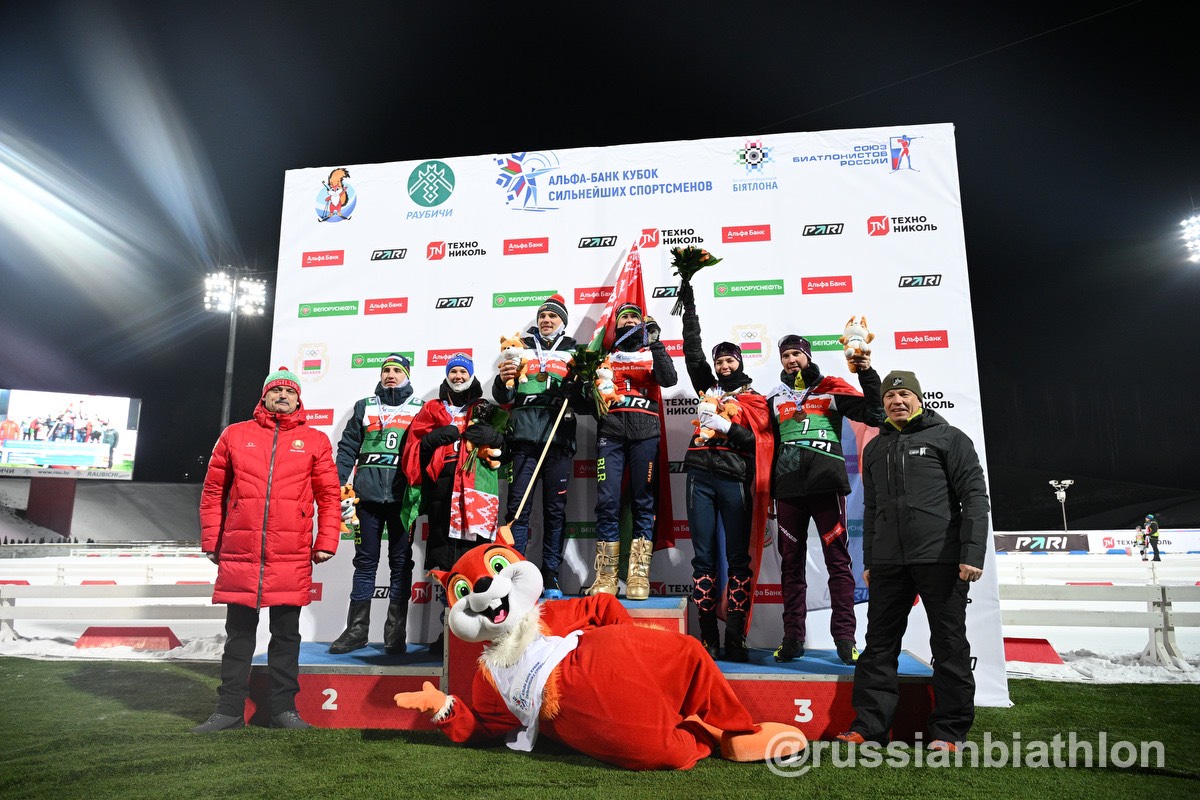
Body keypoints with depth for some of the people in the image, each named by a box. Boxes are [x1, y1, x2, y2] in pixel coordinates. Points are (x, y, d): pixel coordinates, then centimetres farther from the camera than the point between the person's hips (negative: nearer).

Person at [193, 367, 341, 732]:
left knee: (286, 636, 9)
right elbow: (213, 492, 11)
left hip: (292, 559, 0)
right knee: (238, 635, 10)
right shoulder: (234, 435, 8)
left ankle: (284, 708, 20)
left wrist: (326, 543, -2)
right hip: (239, 555, 1)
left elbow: (330, 496, 5)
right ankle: (230, 710, 22)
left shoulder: (315, 441, 6)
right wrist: (211, 541, 7)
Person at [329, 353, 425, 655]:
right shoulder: (364, 407, 15)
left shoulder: (420, 410, 10)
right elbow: (347, 449, 12)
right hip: (368, 495, 2)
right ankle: (357, 630, 13)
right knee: (365, 561, 6)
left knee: (401, 563, 3)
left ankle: (396, 633, 9)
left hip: (402, 496, -1)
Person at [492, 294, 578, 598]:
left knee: (555, 509, 2)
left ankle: (551, 577, 8)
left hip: (558, 439, 0)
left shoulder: (573, 352, 15)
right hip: (523, 438, 0)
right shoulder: (522, 349, 17)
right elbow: (503, 398, 13)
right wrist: (503, 381, -9)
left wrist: (575, 386, -12)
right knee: (517, 507, -4)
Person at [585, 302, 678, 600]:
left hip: (645, 433, 0)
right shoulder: (605, 356, 22)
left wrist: (655, 343, -8)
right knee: (607, 502, -7)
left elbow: (669, 380, -2)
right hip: (610, 432, 1)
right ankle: (606, 575, -1)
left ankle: (639, 574, 1)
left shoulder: (652, 354, 18)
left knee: (644, 502, -2)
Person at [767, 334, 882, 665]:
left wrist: (867, 374, -11)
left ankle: (844, 637, 5)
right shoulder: (774, 398, 17)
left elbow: (874, 414, -2)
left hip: (826, 485, -3)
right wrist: (769, 491, 16)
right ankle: (793, 638, 12)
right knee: (791, 563, 5)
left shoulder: (830, 388, 8)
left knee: (838, 560, -2)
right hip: (788, 489, 3)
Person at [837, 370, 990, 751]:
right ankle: (869, 725, 13)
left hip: (940, 559, -5)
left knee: (950, 644, 5)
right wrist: (869, 561, 17)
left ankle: (950, 730, 16)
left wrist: (972, 553, -14)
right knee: (880, 644, 7)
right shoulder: (875, 448, 17)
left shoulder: (948, 438, 1)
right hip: (888, 563, 5)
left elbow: (975, 496, -5)